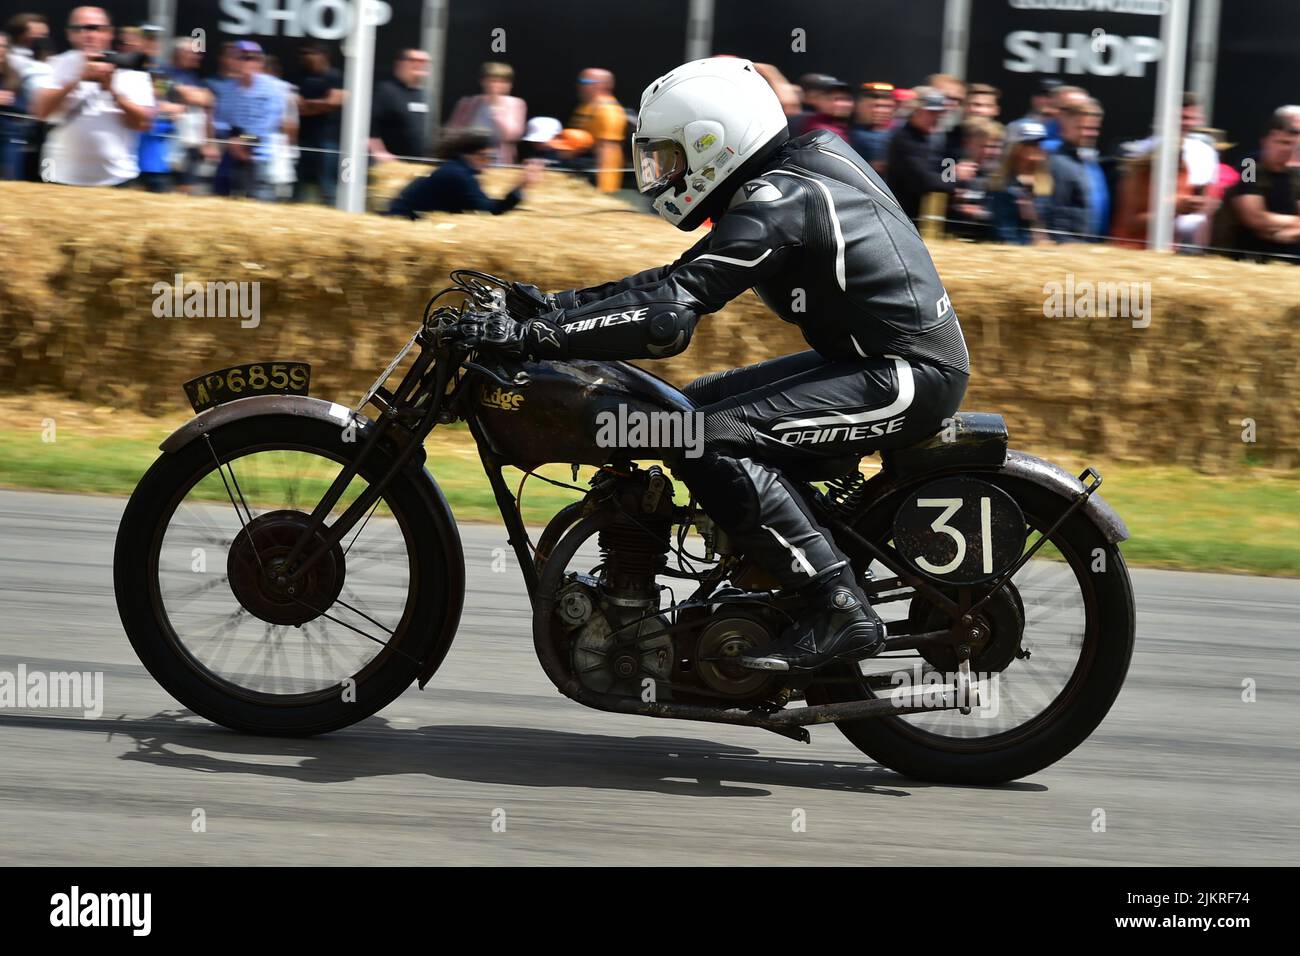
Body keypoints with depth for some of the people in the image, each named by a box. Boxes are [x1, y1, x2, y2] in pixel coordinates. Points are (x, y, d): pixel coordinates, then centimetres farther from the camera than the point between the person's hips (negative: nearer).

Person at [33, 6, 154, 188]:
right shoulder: (59, 65, 5)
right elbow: (42, 110, -8)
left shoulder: (130, 70, 3)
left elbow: (143, 122, -4)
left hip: (116, 179, -1)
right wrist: (78, 79, -18)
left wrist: (112, 90, -16)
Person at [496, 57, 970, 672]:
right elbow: (681, 281, 19)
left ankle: (840, 609, -23)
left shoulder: (774, 206, -18)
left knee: (707, 441, -21)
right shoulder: (789, 177, 14)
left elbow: (667, 319, -26)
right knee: (695, 404, 15)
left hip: (907, 376, -11)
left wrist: (534, 335, -22)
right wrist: (555, 305, 12)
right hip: (881, 360, 11)